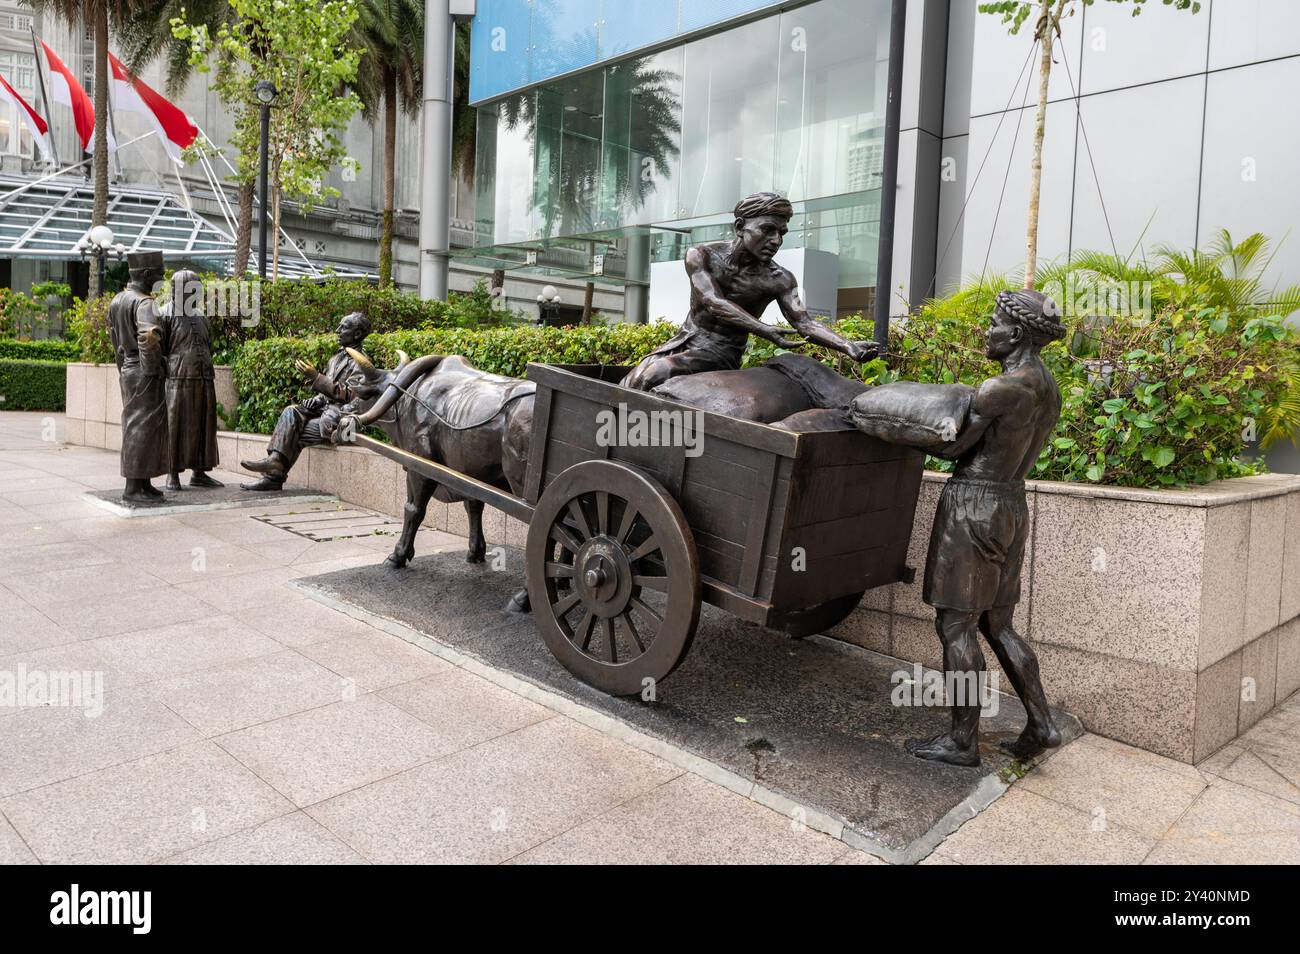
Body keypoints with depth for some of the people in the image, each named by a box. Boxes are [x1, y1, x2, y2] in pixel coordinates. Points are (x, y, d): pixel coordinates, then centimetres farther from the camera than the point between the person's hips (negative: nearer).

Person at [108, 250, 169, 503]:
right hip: (146, 376, -10)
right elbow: (149, 338, -31)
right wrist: (153, 368, -19)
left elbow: (115, 339, 20)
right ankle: (133, 488, -3)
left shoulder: (117, 301, 14)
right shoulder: (144, 303, -16)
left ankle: (144, 484, 20)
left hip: (128, 372, 10)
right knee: (142, 430, -6)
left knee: (137, 428, 14)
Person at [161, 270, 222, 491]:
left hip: (204, 382, 6)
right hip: (178, 381, -6)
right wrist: (167, 370, -11)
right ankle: (172, 474, 4)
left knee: (202, 427, 7)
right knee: (174, 427, -2)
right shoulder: (167, 315, -1)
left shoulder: (200, 317, 18)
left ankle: (199, 473, 14)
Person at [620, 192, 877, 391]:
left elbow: (805, 322, -19)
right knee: (630, 383, -9)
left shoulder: (778, 280, -9)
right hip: (684, 340, 4)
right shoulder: (700, 256, -8)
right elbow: (714, 303, -24)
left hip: (720, 353, -3)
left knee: (654, 377, -26)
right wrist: (767, 332, -39)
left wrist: (847, 346, -39)